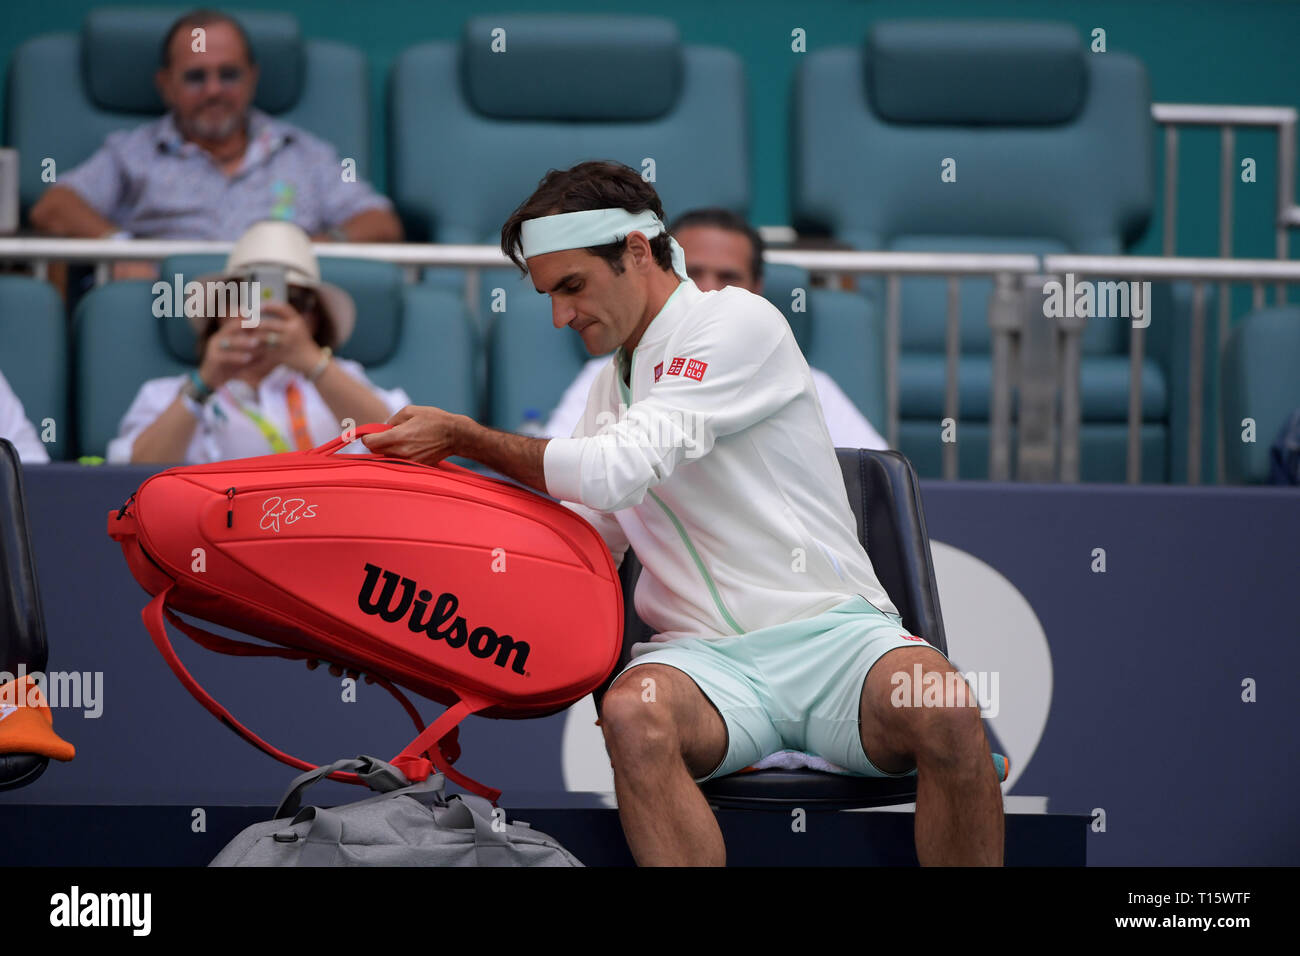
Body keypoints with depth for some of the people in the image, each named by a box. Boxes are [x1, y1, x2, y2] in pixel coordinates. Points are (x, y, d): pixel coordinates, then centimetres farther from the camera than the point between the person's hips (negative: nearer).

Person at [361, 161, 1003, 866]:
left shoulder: (739, 322, -3)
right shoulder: (613, 383, 21)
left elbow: (621, 469, -13)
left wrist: (462, 436, -4)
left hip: (830, 631, -4)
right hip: (705, 657, 4)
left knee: (946, 715, -36)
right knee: (634, 715, -33)